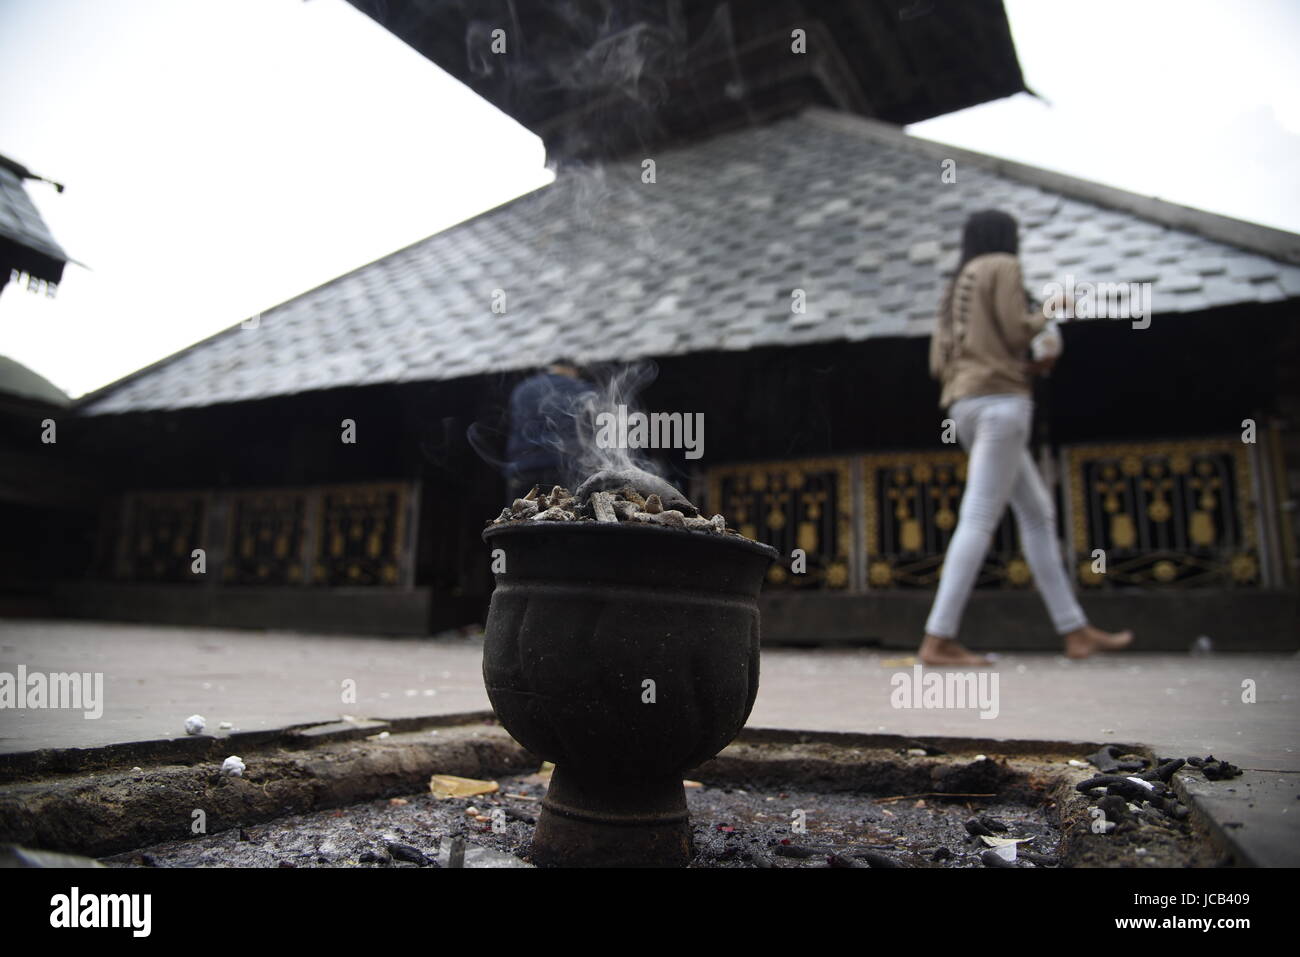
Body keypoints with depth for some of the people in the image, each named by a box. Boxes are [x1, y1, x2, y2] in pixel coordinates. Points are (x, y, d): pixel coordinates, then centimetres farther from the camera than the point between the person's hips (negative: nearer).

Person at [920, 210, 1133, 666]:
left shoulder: (956, 287, 24)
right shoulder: (1002, 267, 3)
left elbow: (939, 363, 16)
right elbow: (1018, 333, -8)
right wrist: (1045, 316, 13)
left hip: (964, 406, 9)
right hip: (999, 399, -9)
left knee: (1037, 512, 11)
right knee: (979, 519, -15)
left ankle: (1075, 631, 13)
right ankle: (938, 639, -20)